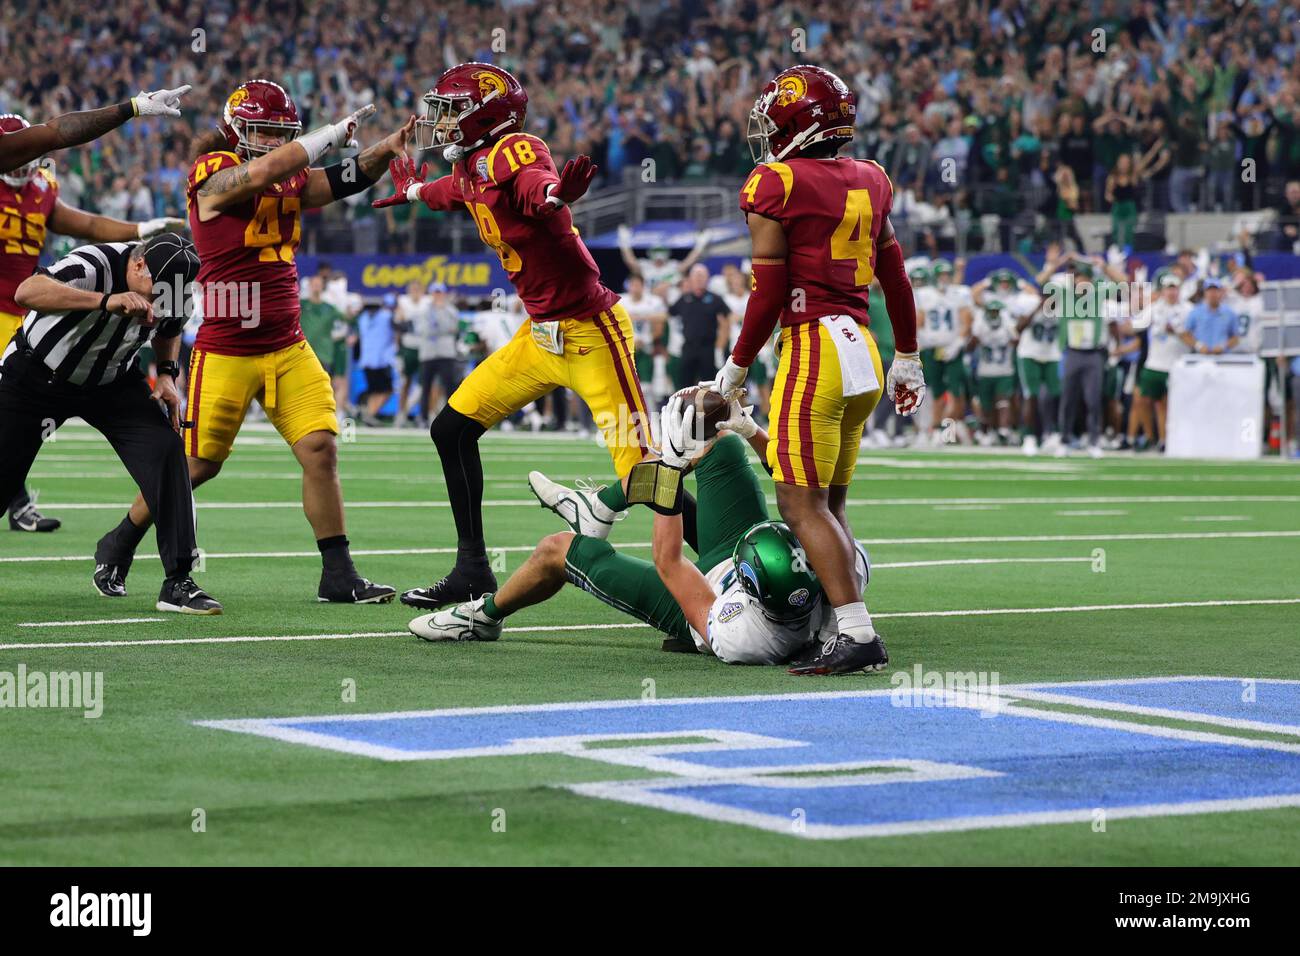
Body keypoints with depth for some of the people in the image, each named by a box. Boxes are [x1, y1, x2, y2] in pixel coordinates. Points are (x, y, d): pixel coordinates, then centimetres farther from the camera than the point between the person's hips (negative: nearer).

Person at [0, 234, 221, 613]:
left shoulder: (168, 285, -13)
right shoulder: (95, 265, -33)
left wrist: (167, 373, -7)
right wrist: (106, 301, -62)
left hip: (111, 382, 4)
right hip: (35, 378, -4)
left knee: (167, 450, -17)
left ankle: (178, 582, -13)